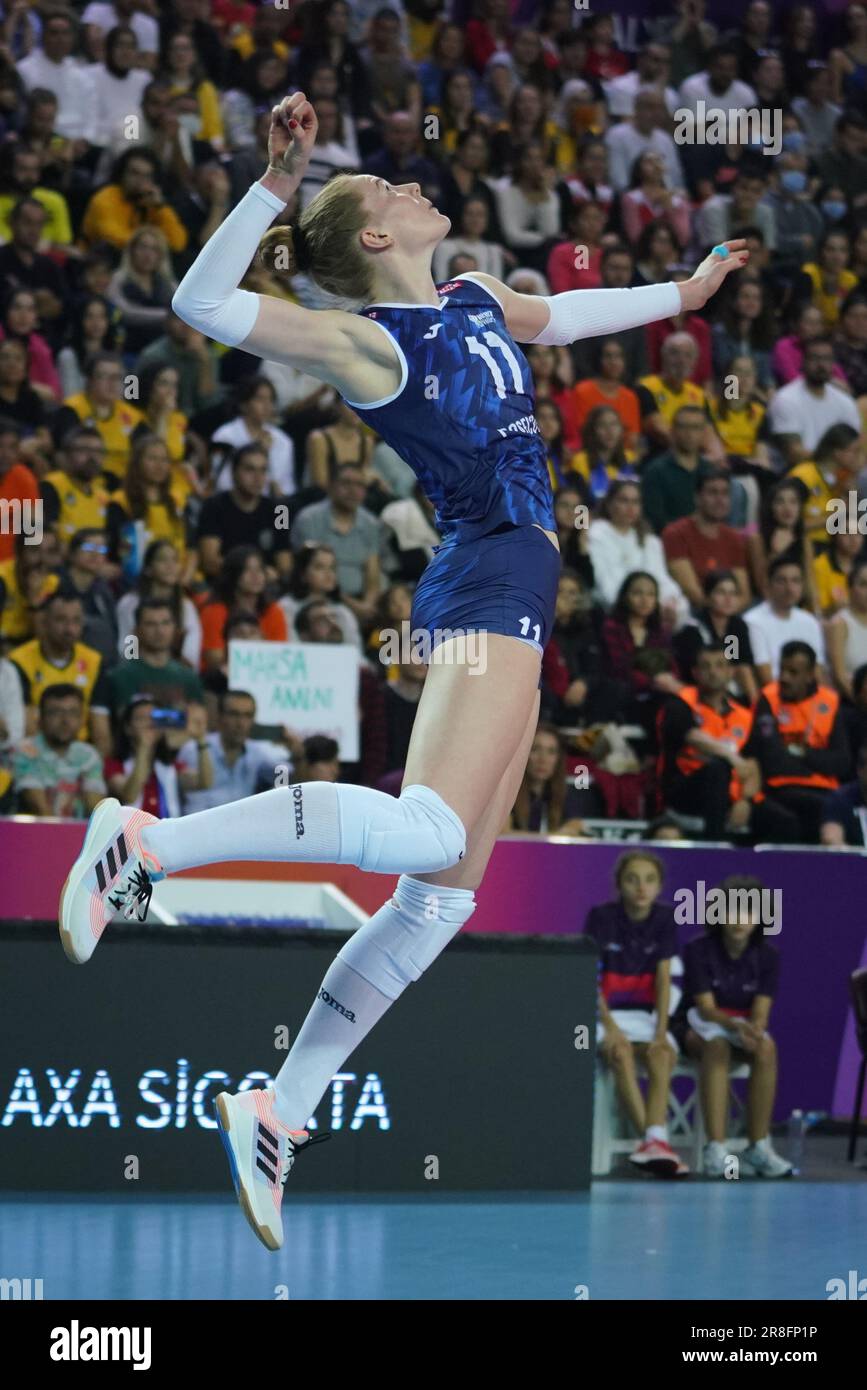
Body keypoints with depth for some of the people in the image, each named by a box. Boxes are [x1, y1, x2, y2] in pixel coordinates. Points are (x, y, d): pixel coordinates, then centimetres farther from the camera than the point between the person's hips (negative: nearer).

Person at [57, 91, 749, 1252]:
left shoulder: (477, 302, 17)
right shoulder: (364, 341, -7)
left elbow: (565, 316, 40)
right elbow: (202, 301, -19)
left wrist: (683, 295, 48)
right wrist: (278, 180, -22)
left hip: (511, 605, 8)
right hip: (486, 579, -8)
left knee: (441, 894, 5)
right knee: (428, 833, -29)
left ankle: (279, 1111, 7)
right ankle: (152, 844, -24)